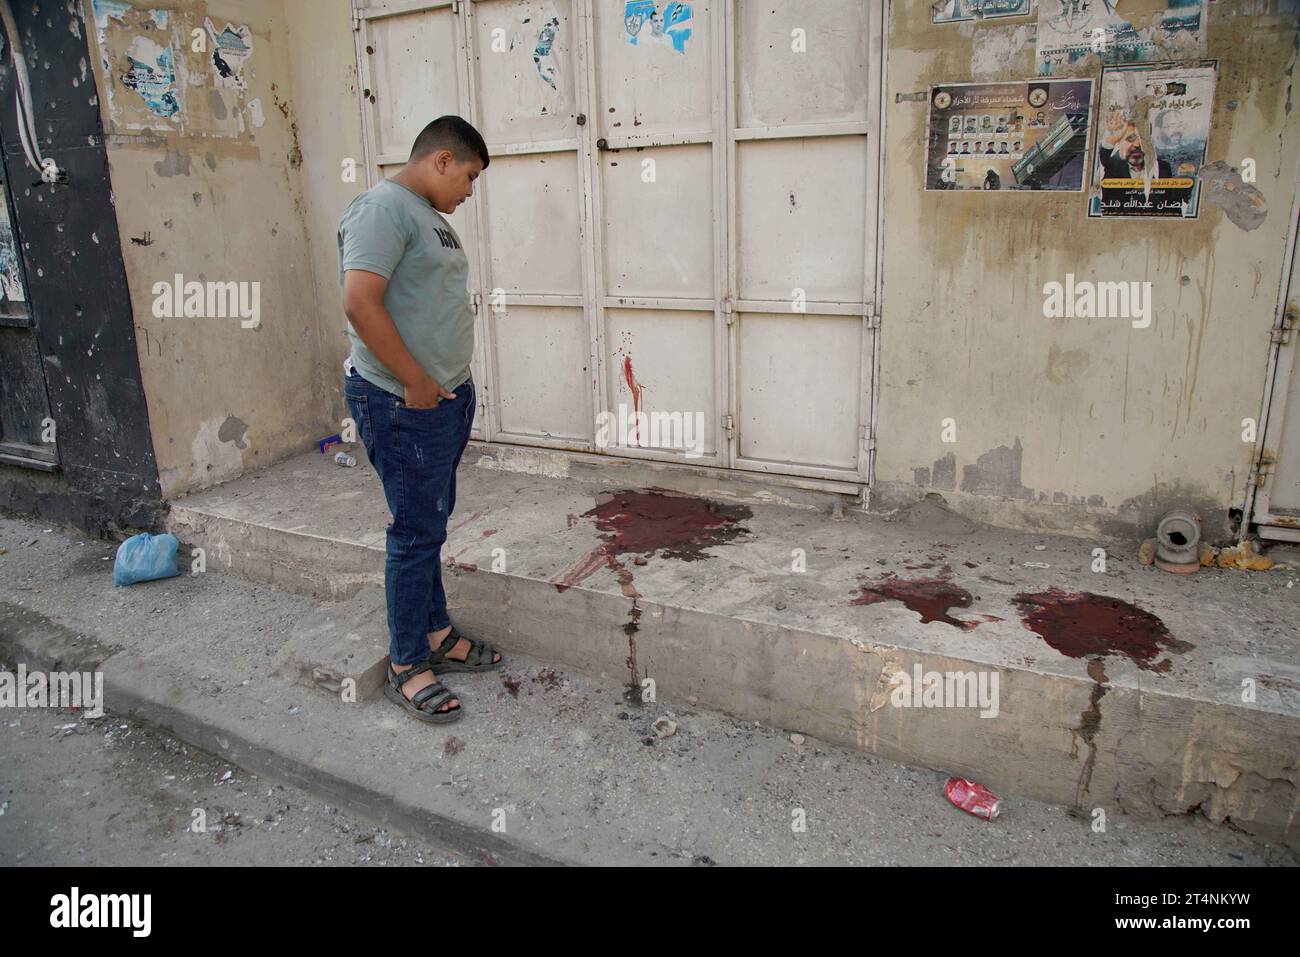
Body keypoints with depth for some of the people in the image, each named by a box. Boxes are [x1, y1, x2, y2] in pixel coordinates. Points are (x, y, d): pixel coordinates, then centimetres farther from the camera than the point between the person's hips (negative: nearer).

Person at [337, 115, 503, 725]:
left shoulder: (427, 215, 17)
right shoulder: (383, 208, -14)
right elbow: (360, 303, -25)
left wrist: (449, 383, 14)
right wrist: (416, 382, -19)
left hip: (446, 397, 10)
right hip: (403, 405, -10)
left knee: (431, 523, 17)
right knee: (417, 531, -3)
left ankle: (436, 634, 31)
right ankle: (405, 668, 11)